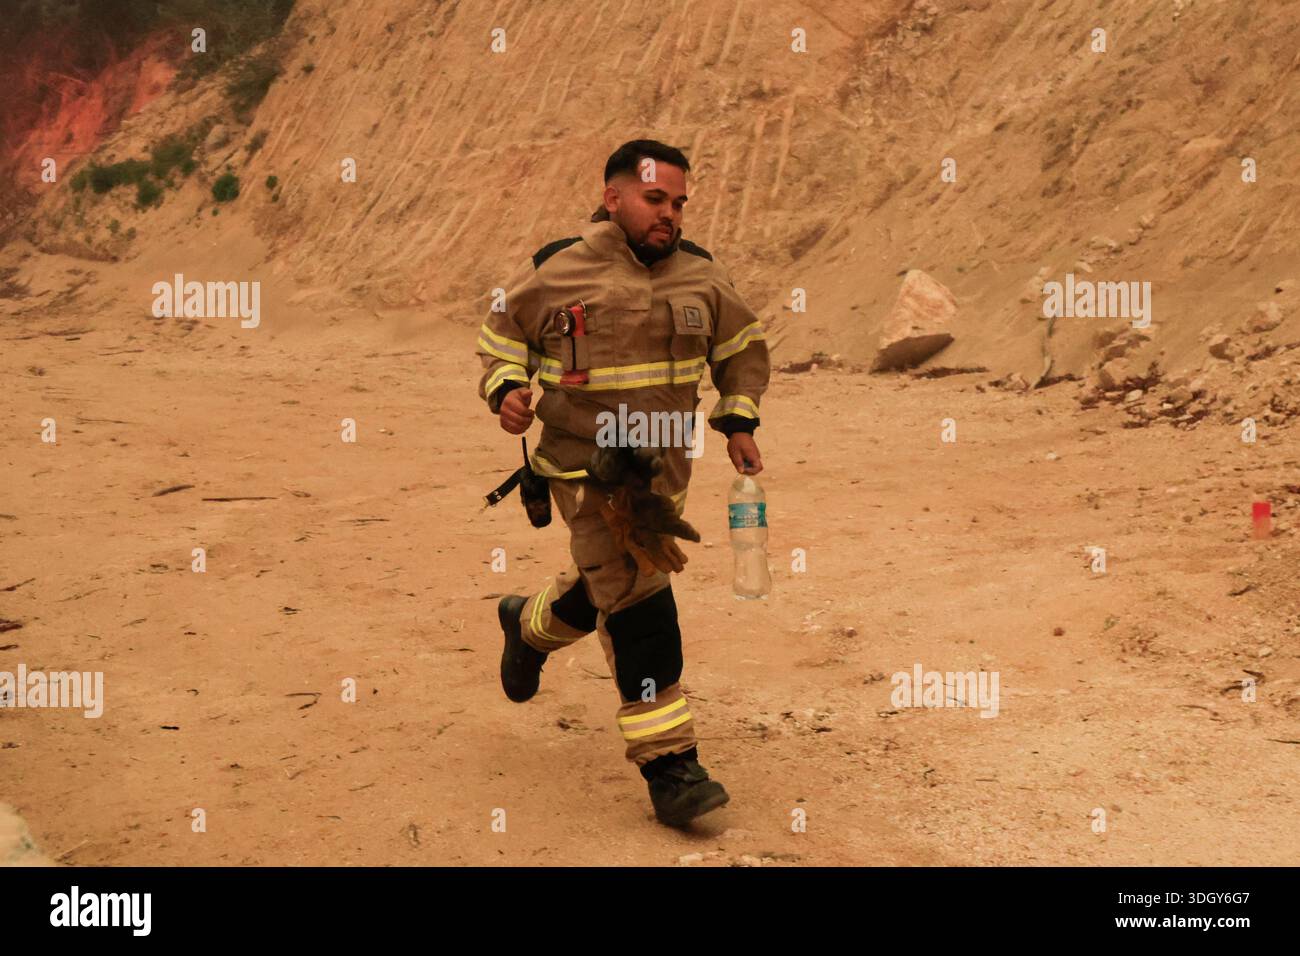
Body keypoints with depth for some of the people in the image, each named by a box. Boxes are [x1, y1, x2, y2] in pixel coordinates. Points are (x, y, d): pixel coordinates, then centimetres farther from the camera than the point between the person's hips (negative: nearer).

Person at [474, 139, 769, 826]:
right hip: (586, 467, -5)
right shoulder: (553, 272, -7)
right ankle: (668, 765, -9)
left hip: (665, 467, 5)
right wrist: (506, 392, -13)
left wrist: (738, 423, 6)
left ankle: (530, 624, 53)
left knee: (614, 585, 20)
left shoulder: (702, 276, 4)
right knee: (638, 603, -14)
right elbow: (502, 337, 7)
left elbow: (743, 350, 17)